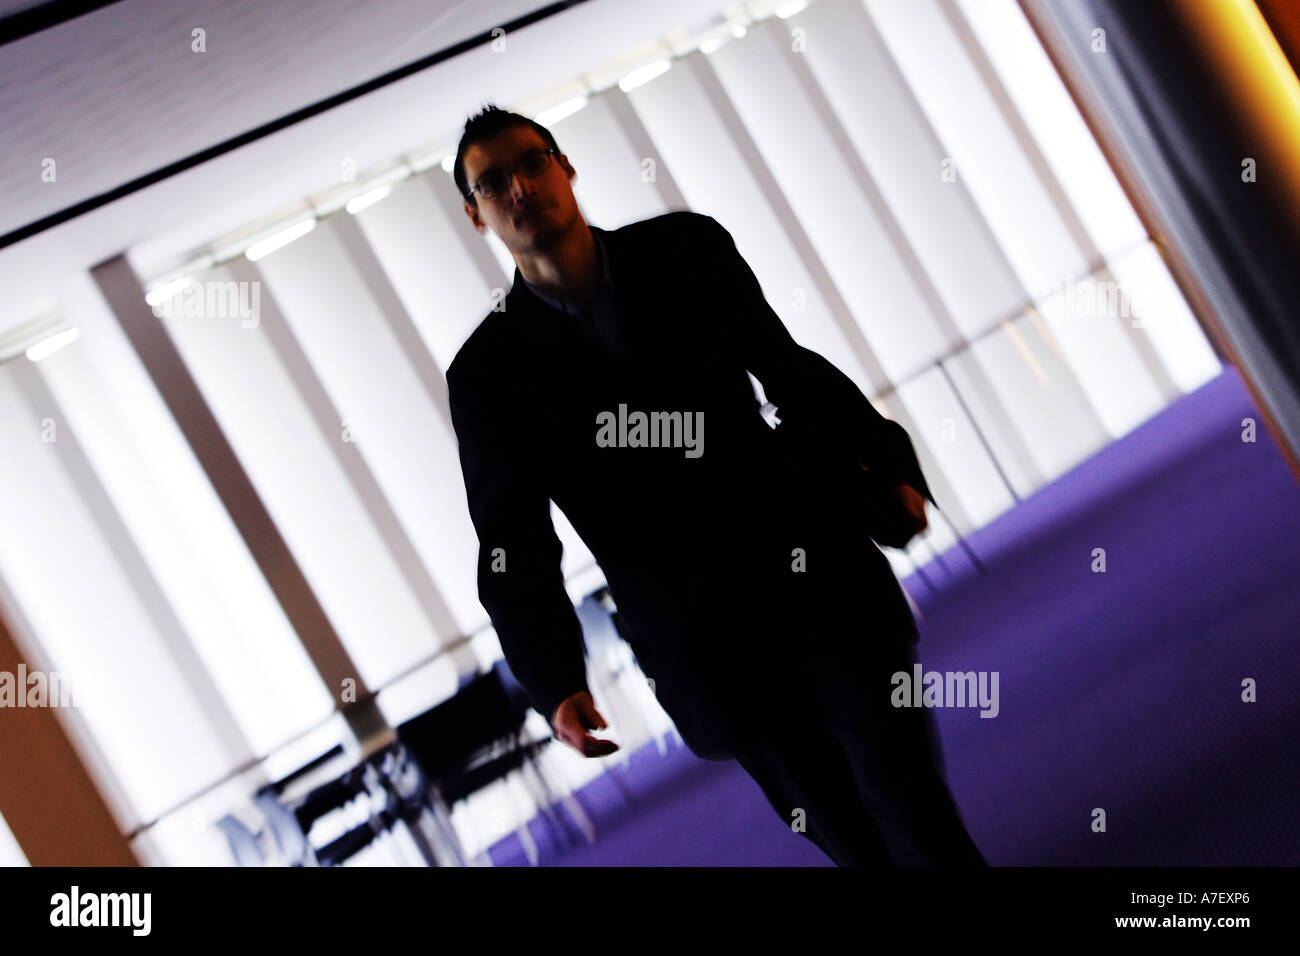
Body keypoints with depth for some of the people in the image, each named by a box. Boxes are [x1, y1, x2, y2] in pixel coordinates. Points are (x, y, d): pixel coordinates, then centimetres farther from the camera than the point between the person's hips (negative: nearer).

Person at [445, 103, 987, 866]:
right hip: (706, 653, -1)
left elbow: (790, 369, 12)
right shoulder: (488, 372, -2)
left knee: (906, 793, -2)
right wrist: (556, 684, -14)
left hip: (823, 579, 1)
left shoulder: (686, 248, 3)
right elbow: (514, 548, -2)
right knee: (852, 837, 6)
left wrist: (883, 465, 0)